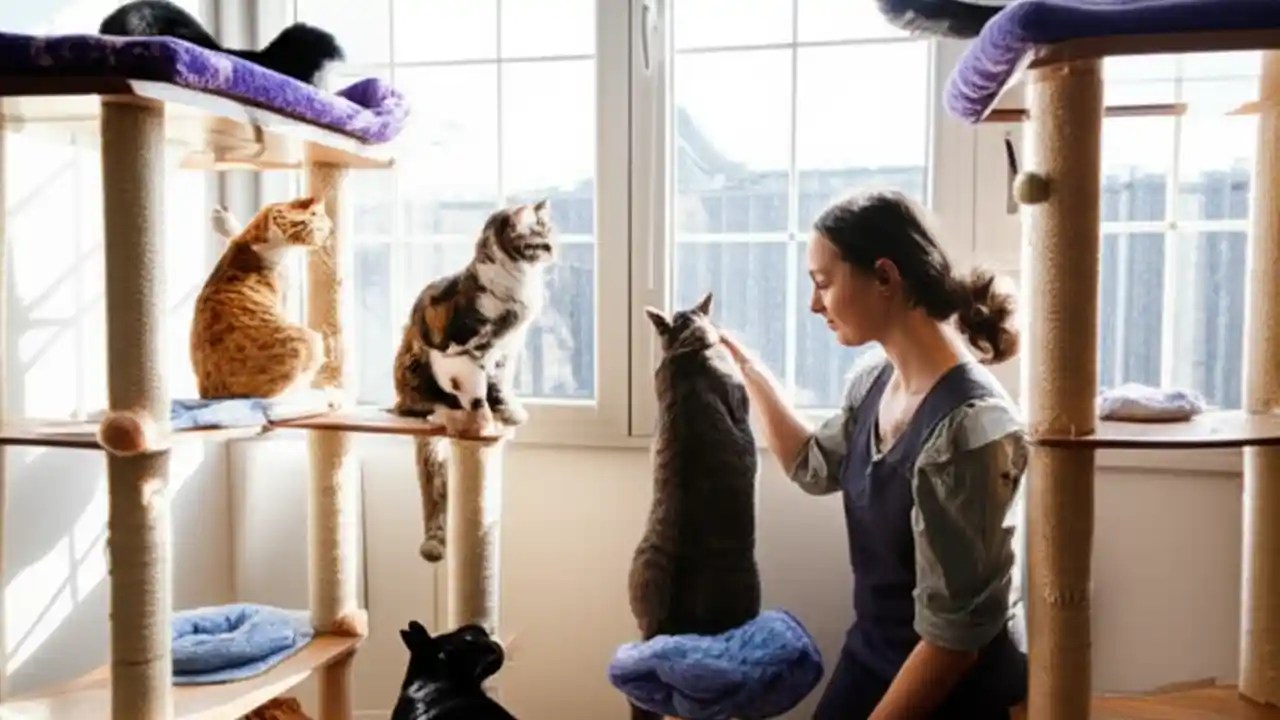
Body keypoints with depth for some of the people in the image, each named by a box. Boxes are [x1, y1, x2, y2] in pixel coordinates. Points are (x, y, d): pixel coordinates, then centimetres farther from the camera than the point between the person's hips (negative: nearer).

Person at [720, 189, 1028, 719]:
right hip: (868, 657, 7)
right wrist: (747, 369, 9)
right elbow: (815, 467, 14)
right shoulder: (874, 379, -4)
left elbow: (954, 634, -24)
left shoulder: (969, 427, -29)